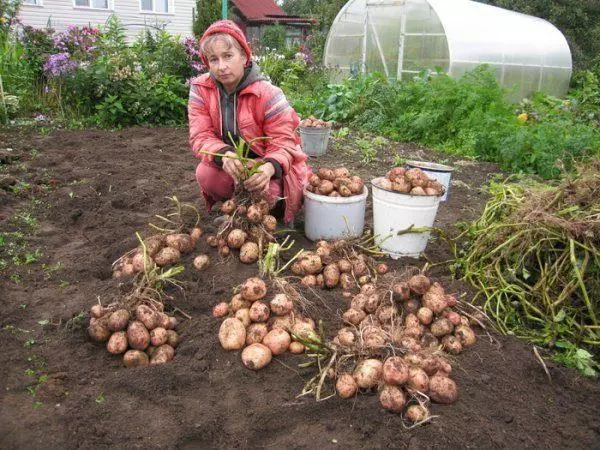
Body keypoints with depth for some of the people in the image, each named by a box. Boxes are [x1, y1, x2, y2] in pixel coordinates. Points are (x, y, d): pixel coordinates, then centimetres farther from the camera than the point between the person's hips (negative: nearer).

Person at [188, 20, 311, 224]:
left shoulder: (267, 94, -23)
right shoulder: (201, 89, -13)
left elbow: (283, 142, -21)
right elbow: (201, 136, -17)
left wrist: (270, 167, -46)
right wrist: (224, 155, -41)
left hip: (264, 164, -2)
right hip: (227, 164, 3)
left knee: (266, 191, -32)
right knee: (205, 175, -28)